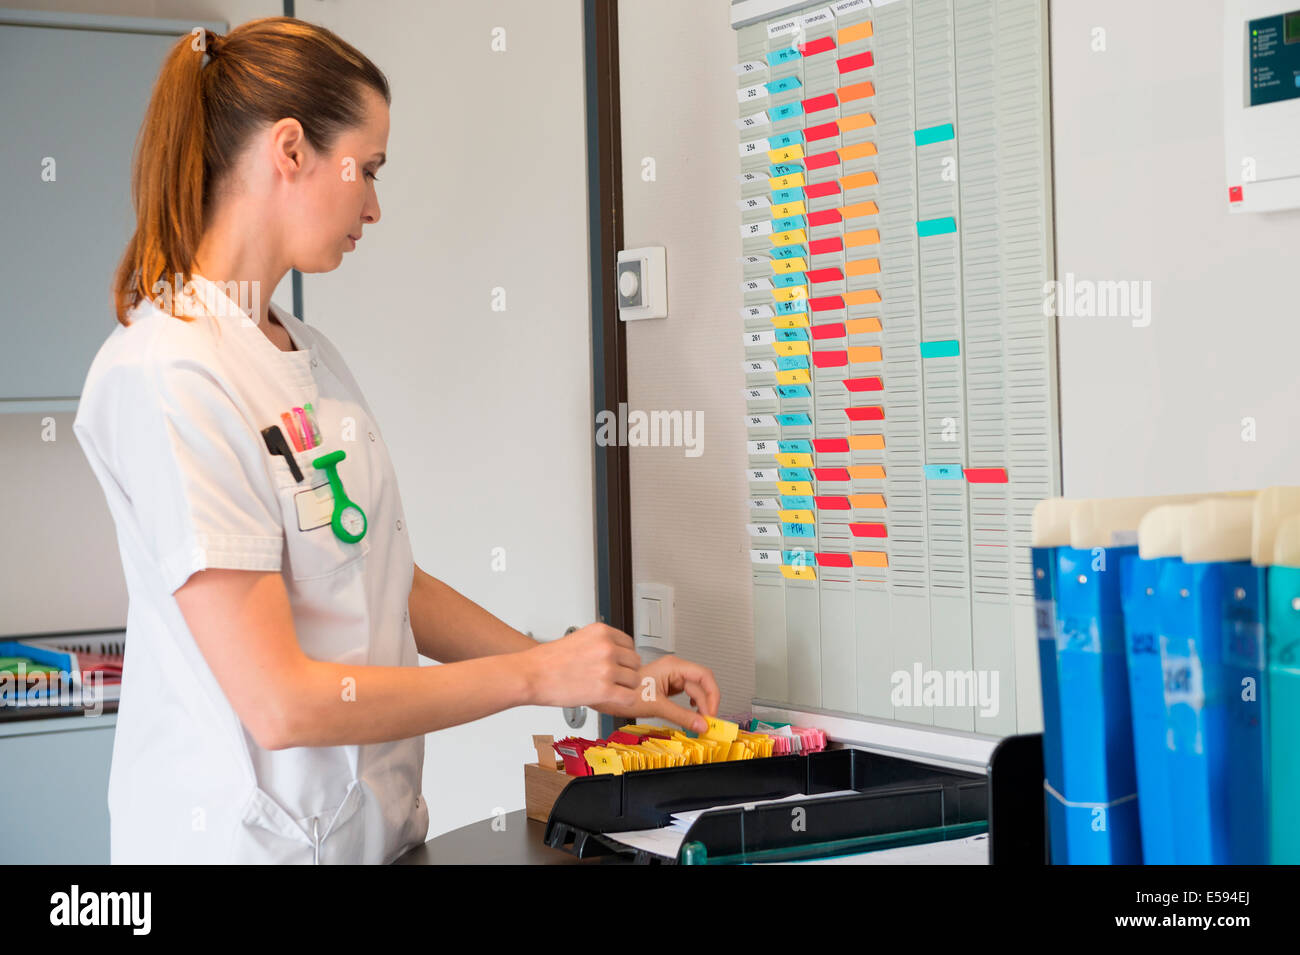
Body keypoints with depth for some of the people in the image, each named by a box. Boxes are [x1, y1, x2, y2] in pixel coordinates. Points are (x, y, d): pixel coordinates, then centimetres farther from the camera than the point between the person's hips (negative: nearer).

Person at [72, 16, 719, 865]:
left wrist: (611, 678, 4)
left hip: (376, 826, 8)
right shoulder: (169, 377, -19)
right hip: (254, 835, -8)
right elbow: (280, 703, -22)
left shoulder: (313, 356, 9)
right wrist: (539, 676, -14)